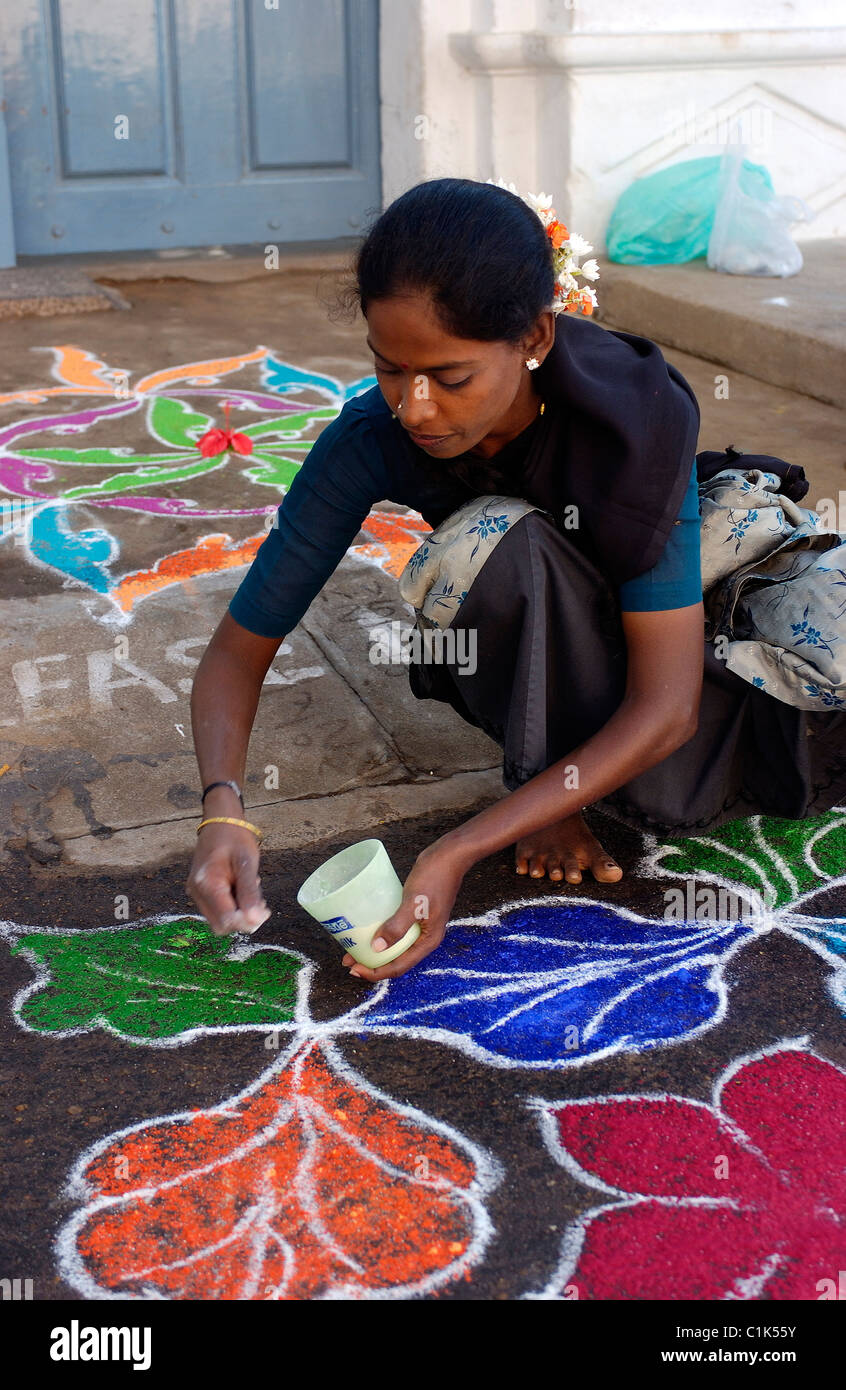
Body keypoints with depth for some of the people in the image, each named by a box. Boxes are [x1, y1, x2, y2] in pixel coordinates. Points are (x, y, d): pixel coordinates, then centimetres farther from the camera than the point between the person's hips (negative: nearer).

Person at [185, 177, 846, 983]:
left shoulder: (638, 414, -31)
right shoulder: (371, 440, -25)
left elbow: (664, 706, -32)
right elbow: (239, 649, -18)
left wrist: (461, 851, -39)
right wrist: (222, 811, -38)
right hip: (535, 669, 1)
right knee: (495, 545, -35)